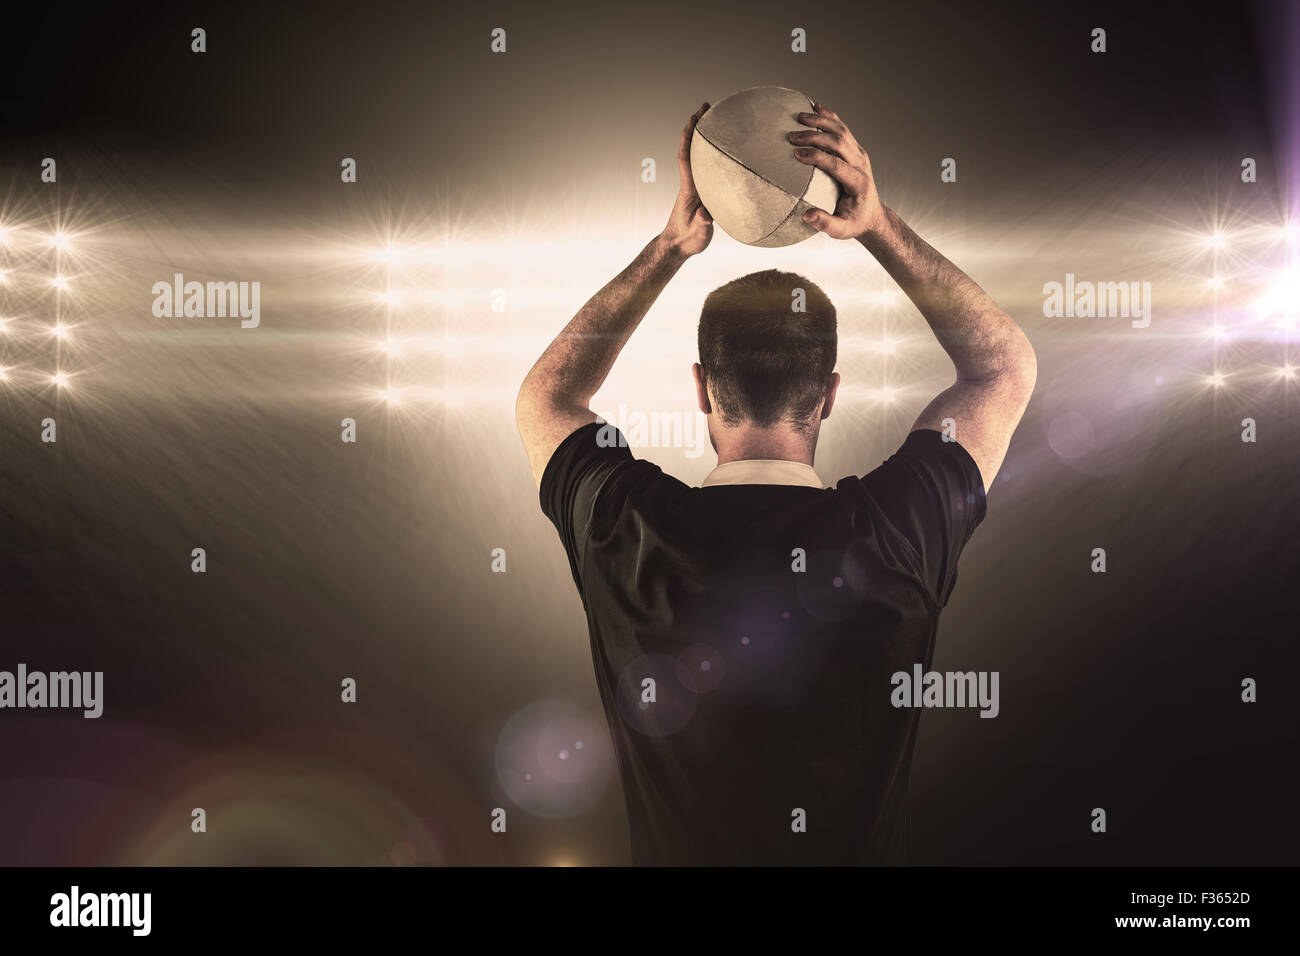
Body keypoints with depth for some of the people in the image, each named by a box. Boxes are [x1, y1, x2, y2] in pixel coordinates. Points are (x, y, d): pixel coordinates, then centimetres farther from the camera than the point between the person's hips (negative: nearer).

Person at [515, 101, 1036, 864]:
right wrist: (879, 224, -11)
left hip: (675, 853, 1)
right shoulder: (893, 536, -22)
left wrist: (673, 244, -4)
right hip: (858, 850, 0)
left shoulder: (628, 534, -21)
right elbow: (1007, 365, -4)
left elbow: (545, 398, 1)